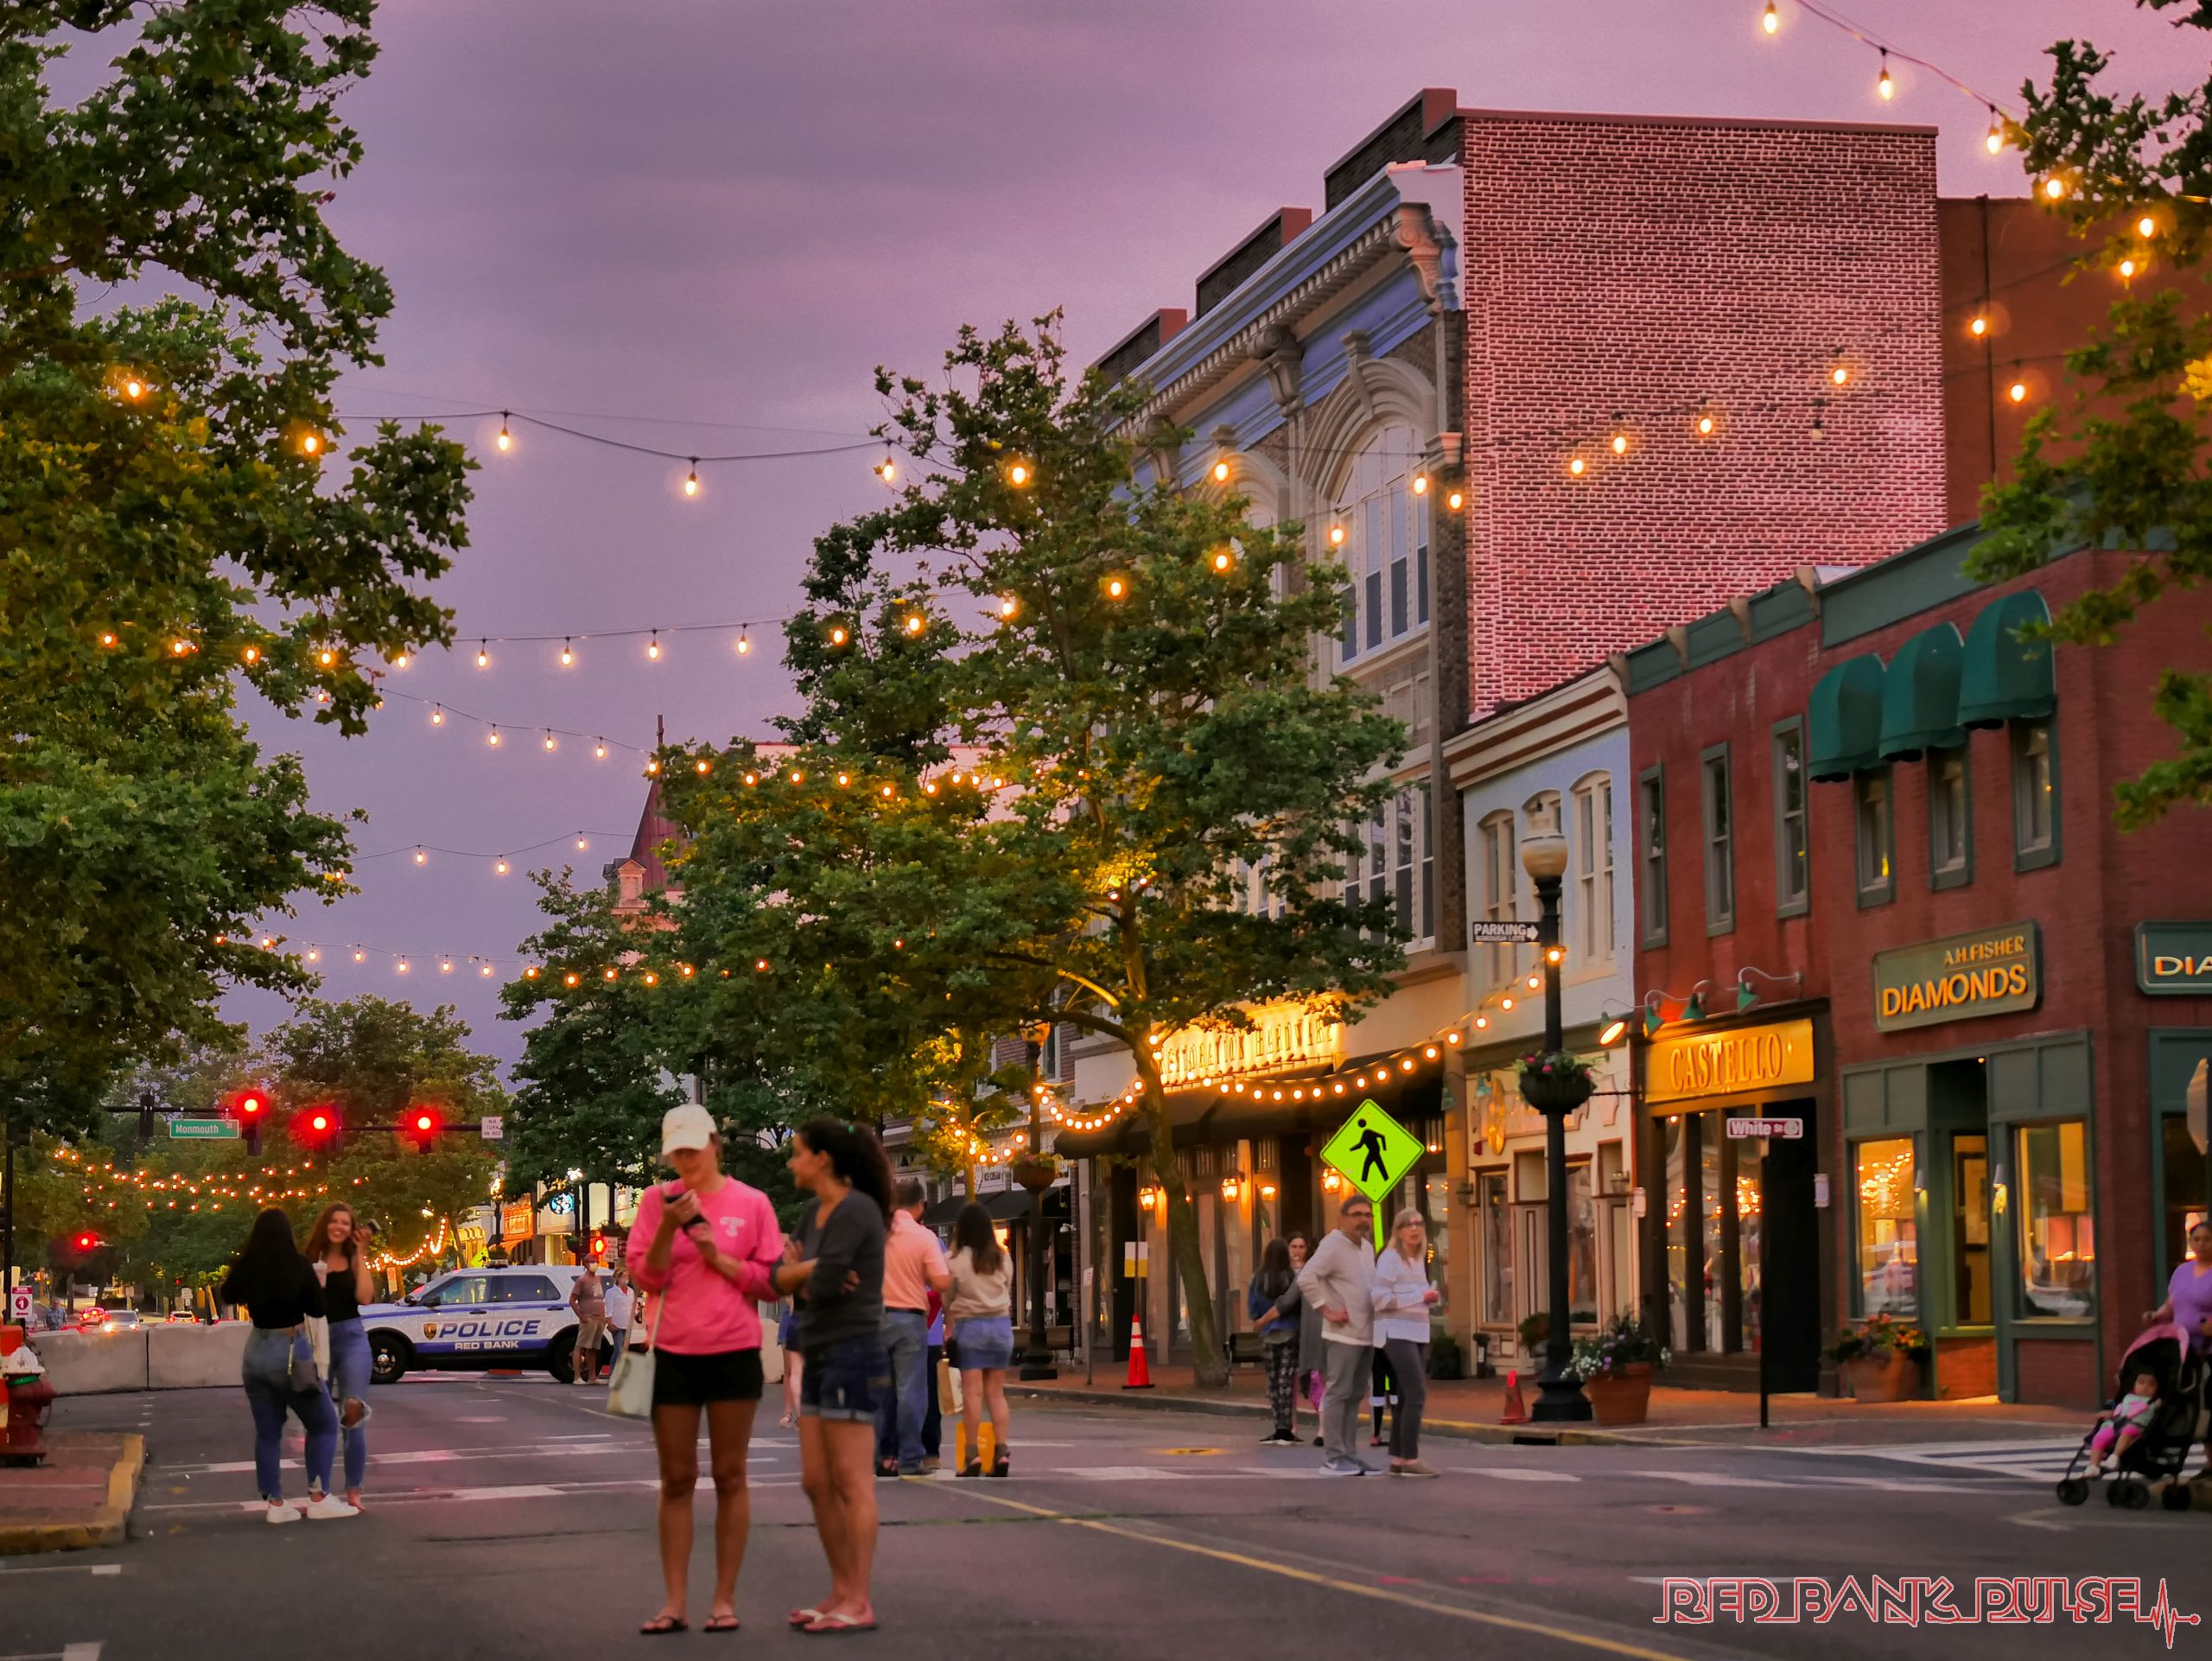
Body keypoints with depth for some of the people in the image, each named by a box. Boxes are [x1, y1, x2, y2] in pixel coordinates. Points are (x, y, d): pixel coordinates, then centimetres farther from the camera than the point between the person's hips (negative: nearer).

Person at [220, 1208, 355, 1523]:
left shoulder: (245, 1267, -4)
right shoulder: (298, 1265, -15)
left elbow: (229, 1295, 16)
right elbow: (318, 1308, -6)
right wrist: (319, 1285, 10)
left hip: (257, 1352, 4)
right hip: (292, 1353, -4)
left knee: (267, 1432, 11)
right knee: (323, 1425, 8)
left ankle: (275, 1503, 11)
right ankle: (318, 1497, 1)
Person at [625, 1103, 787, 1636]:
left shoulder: (751, 1203, 2)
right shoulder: (658, 1200, 4)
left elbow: (772, 1282, 2)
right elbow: (645, 1277, 0)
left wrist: (721, 1258, -11)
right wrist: (668, 1229, -15)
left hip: (733, 1353, -1)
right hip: (672, 1353, 1)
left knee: (729, 1477, 3)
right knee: (677, 1480, 4)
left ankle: (725, 1598, 7)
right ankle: (675, 1602, 7)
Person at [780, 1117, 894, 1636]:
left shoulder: (856, 1210, -13)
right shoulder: (817, 1212, 14)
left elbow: (821, 1284, -20)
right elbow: (783, 1279, 9)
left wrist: (800, 1272, 1)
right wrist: (808, 1274, -12)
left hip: (852, 1357, -9)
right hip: (821, 1360, 9)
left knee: (851, 1483, -6)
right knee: (817, 1483, 9)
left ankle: (859, 1603, -3)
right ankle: (841, 1593, 16)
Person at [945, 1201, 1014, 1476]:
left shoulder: (957, 1260, -6)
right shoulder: (1003, 1259, 6)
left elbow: (948, 1300, -2)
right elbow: (1008, 1292, 9)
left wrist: (949, 1329, 8)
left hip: (969, 1326, -4)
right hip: (1001, 1324, 4)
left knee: (972, 1392, -3)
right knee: (996, 1392, 8)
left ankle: (973, 1455, -7)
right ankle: (1001, 1451, 0)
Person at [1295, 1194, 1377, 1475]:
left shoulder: (1367, 1248, 16)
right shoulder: (1334, 1245, -11)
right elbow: (1306, 1278, -22)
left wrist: (1379, 1308, 15)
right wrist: (1327, 1311, -20)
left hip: (1366, 1334, 9)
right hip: (1344, 1334, -9)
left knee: (1355, 1395, 10)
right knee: (1338, 1393, -7)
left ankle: (1347, 1453, 15)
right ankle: (1333, 1456, -5)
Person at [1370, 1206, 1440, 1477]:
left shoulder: (1419, 1259, 16)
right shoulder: (1390, 1258, -9)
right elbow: (1380, 1299, -17)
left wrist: (1429, 1297, 7)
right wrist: (1420, 1296, -17)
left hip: (1417, 1333, 9)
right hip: (1397, 1333, -9)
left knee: (1406, 1397, 8)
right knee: (1417, 1395, -14)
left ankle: (1396, 1459, 12)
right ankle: (1410, 1460, -13)